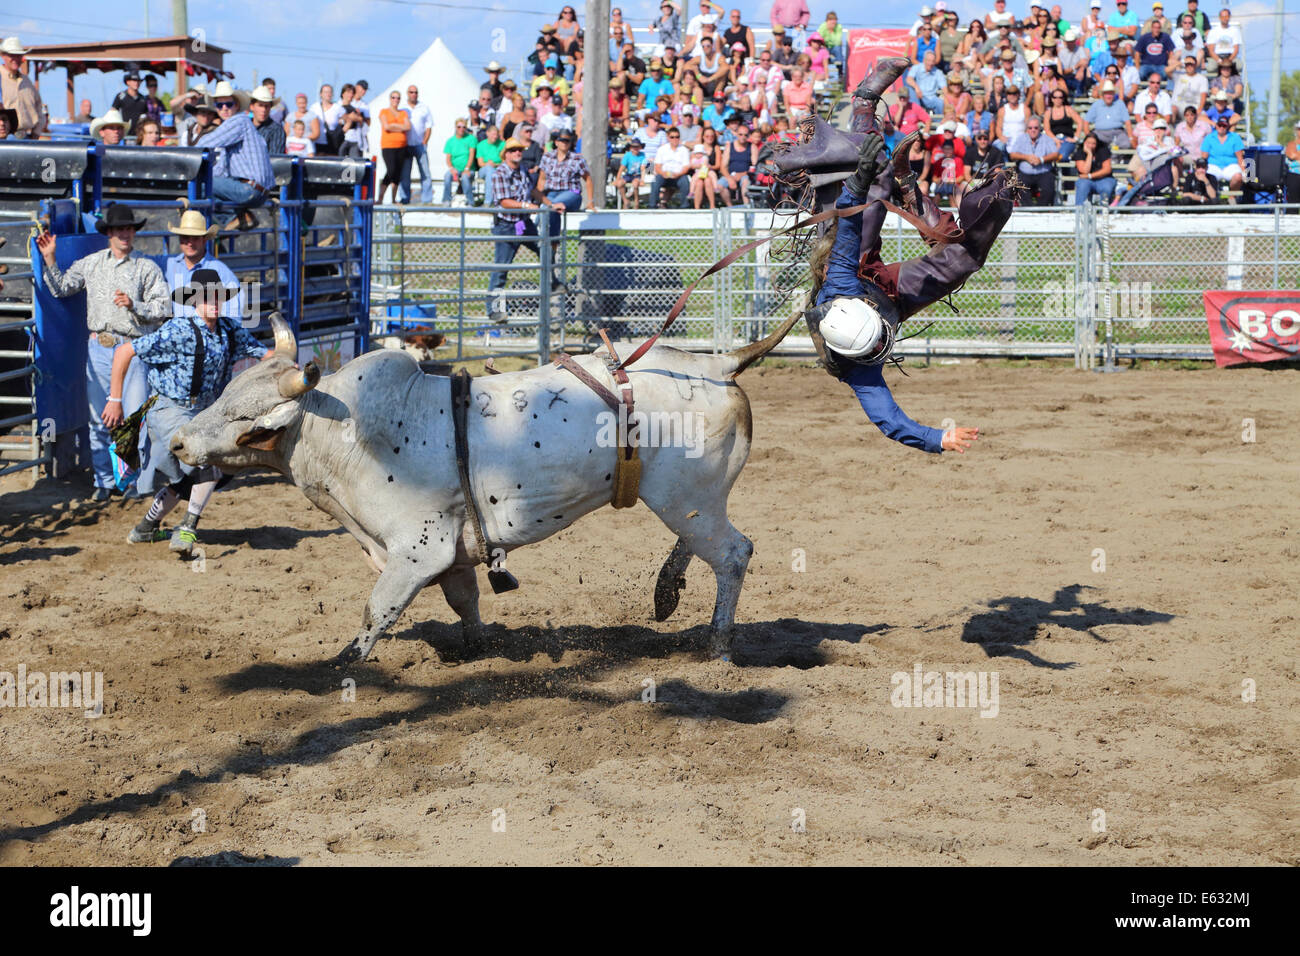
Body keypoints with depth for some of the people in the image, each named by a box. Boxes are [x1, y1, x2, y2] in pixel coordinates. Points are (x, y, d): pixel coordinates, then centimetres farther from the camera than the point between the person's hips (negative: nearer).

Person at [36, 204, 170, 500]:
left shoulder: (147, 267, 2)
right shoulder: (91, 263, 12)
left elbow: (163, 308, -2)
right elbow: (61, 288, 14)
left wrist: (134, 305, -16)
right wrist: (49, 258, 4)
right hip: (98, 348, 3)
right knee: (99, 419, 7)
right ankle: (104, 481, 16)